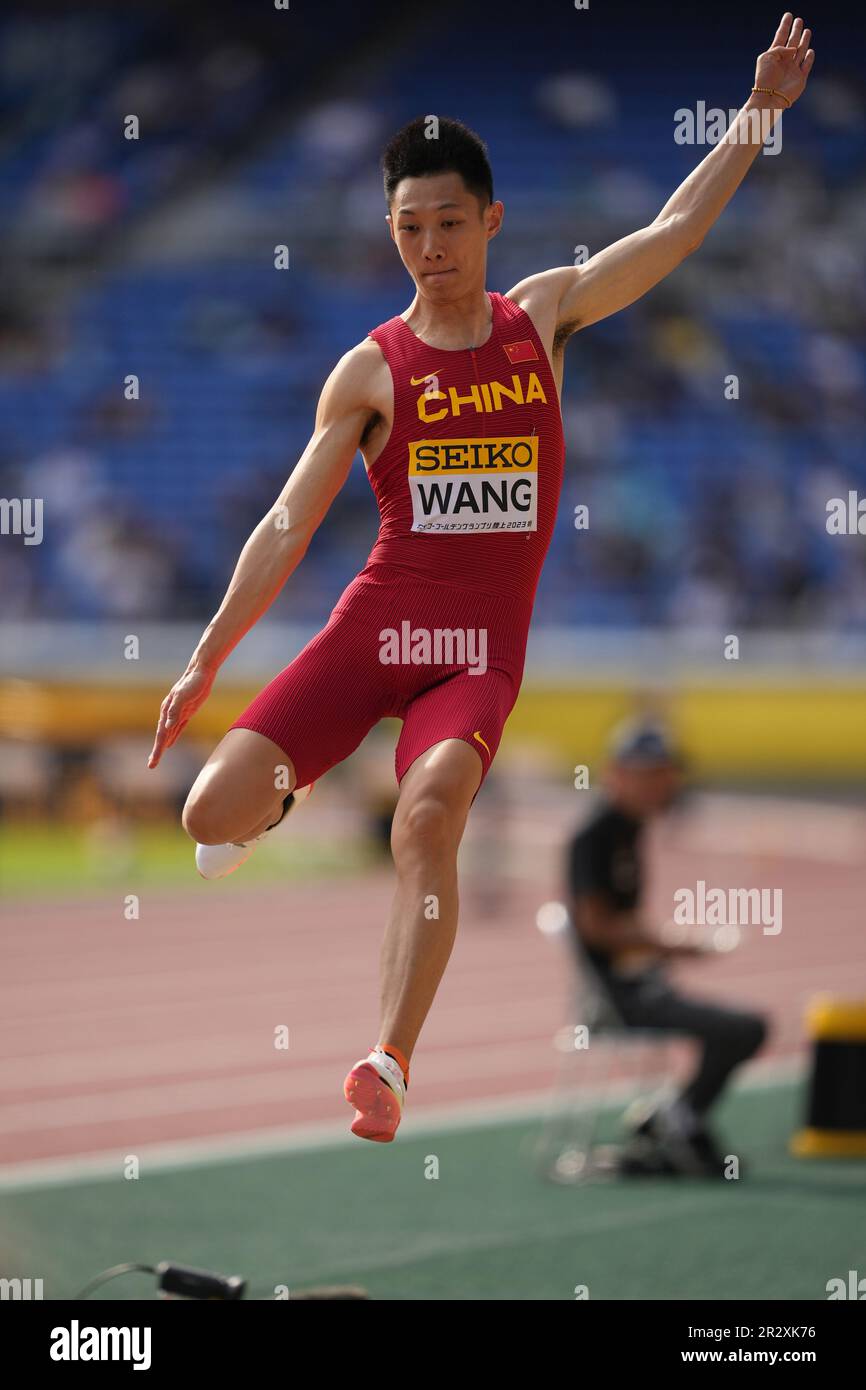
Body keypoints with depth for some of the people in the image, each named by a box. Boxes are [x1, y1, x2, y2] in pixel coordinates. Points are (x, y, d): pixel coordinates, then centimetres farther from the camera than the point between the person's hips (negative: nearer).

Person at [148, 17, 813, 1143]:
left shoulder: (544, 312, 10)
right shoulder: (370, 371, 1)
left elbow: (674, 232, 11)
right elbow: (288, 525, 0)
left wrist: (760, 111, 7)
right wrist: (207, 661, -3)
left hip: (486, 647, 0)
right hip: (373, 626, 0)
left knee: (429, 818, -29)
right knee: (212, 814, -14)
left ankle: (389, 1063, -30)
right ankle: (274, 791, 24)